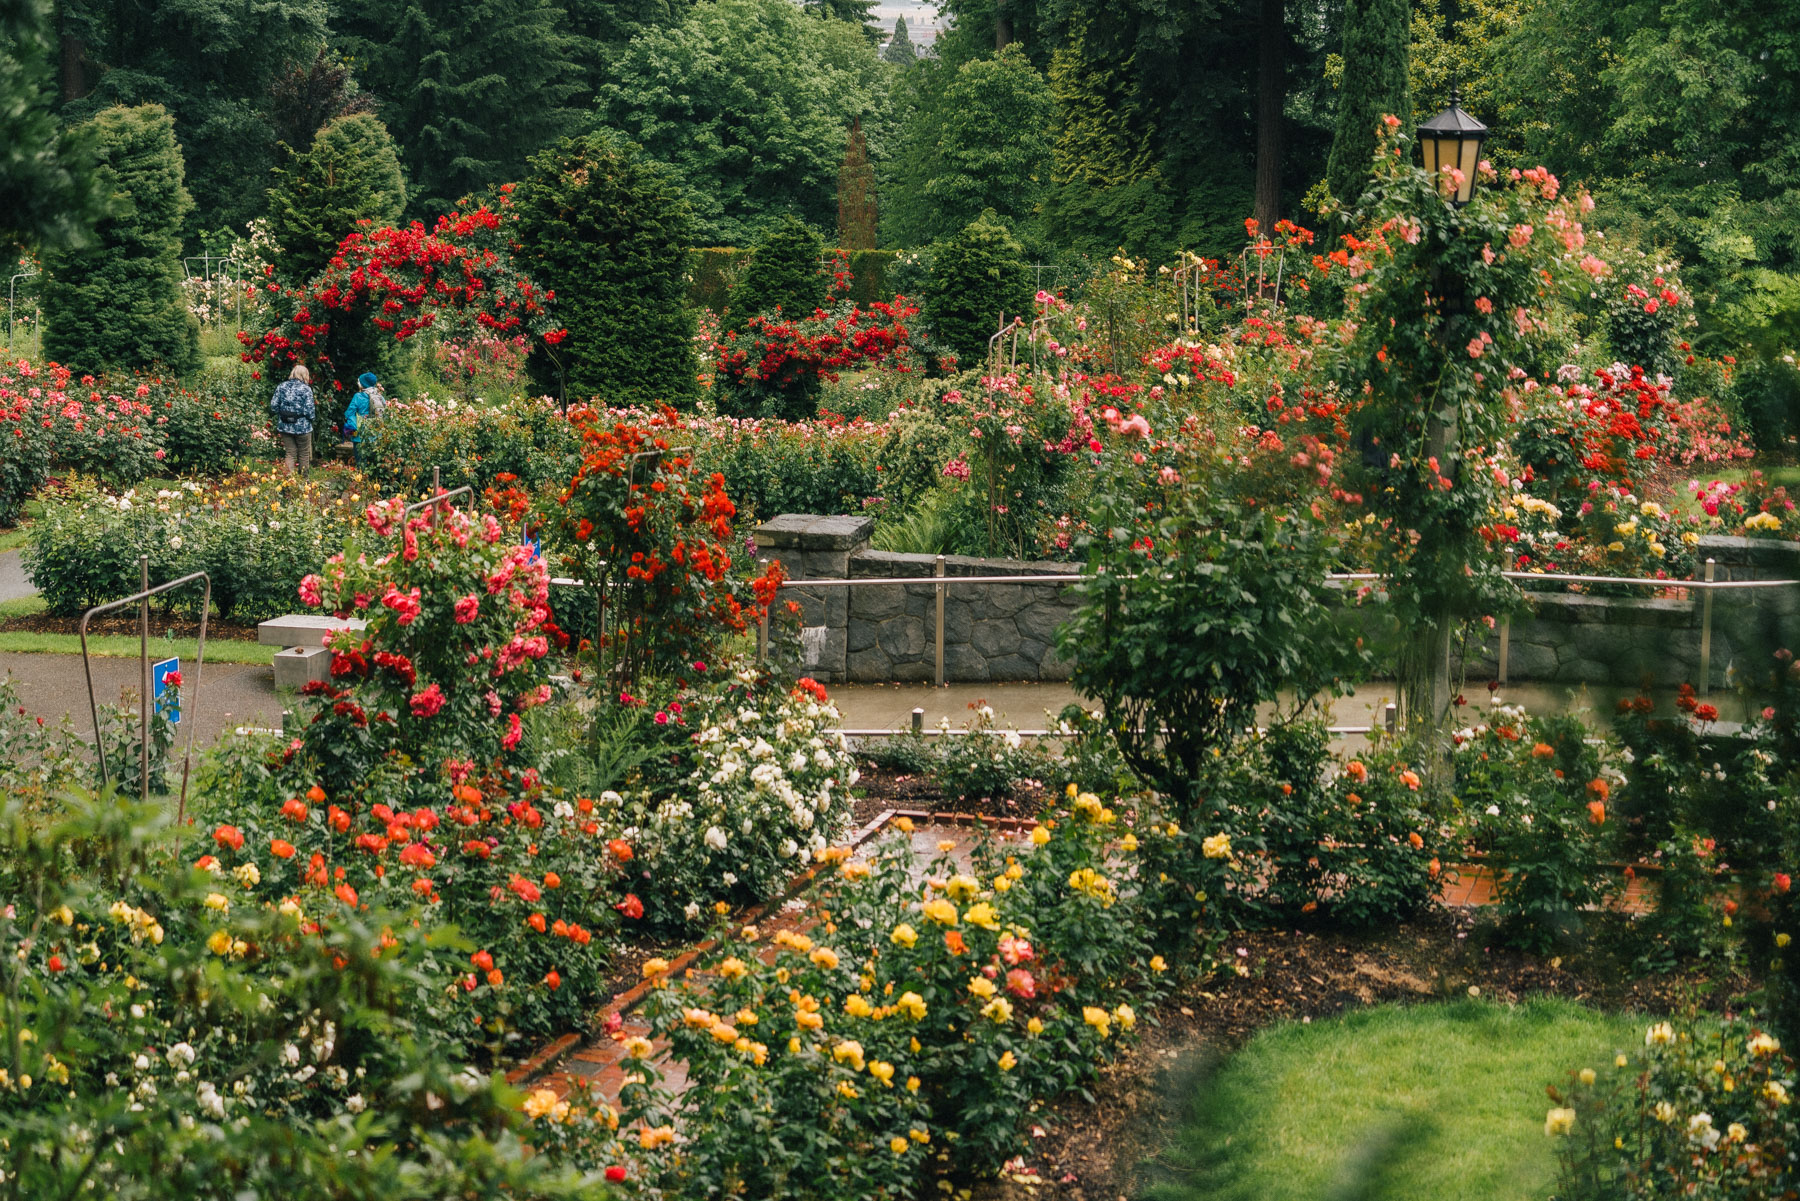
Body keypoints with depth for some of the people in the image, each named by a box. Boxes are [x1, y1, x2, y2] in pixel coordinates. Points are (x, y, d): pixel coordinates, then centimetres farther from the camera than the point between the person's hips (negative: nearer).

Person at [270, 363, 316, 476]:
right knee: (304, 454, 12)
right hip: (302, 427, -3)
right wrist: (313, 416, 7)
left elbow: (273, 407, 1)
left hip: (284, 427, 3)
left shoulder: (282, 386, 2)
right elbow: (309, 411, -14)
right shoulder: (306, 389, -11)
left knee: (290, 453, 11)